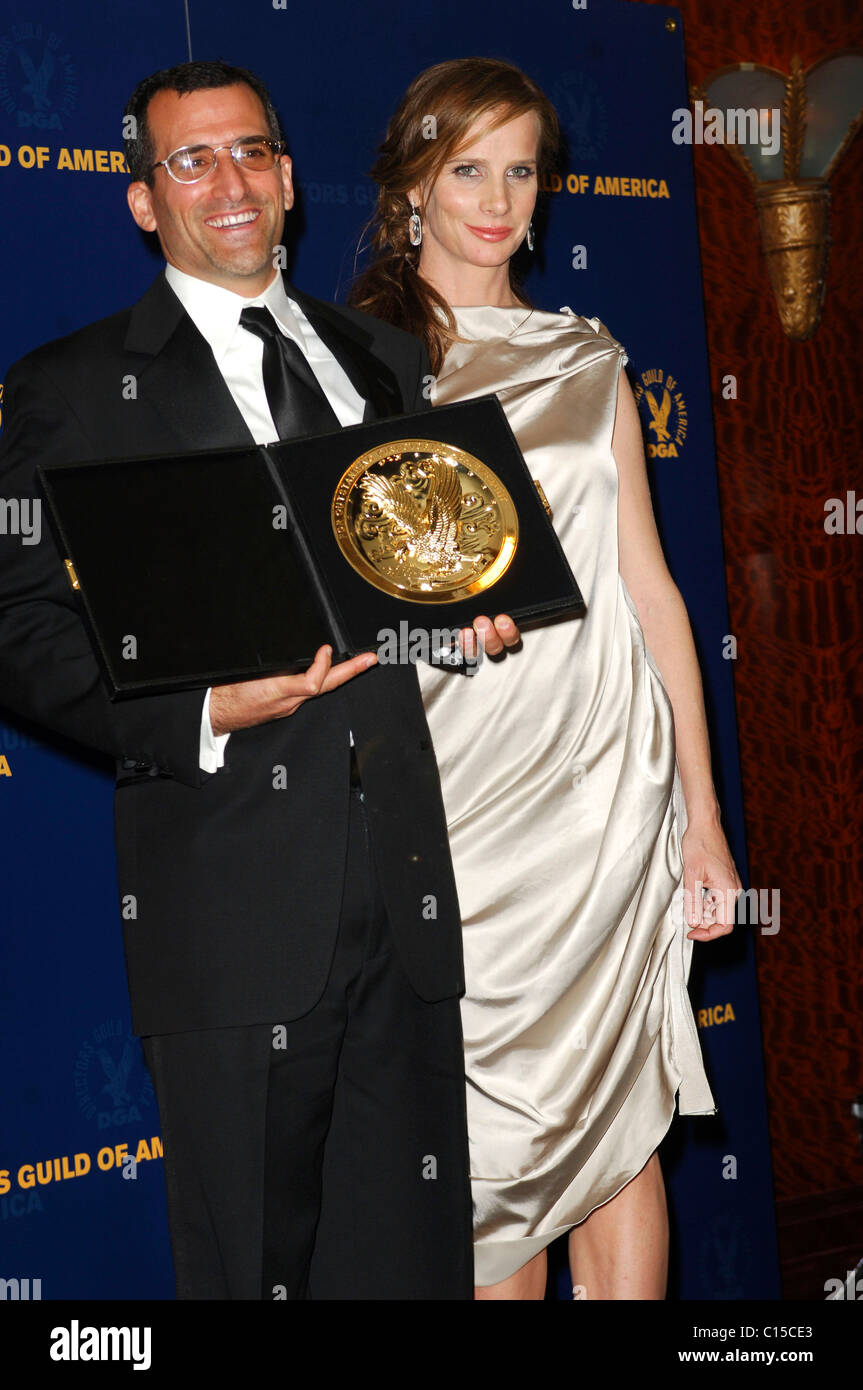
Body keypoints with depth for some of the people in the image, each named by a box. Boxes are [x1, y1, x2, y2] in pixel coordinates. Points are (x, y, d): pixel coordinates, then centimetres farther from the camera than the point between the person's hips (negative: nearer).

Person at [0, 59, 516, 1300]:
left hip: (407, 890, 4)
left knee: (419, 1252, 9)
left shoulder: (387, 362, 18)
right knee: (251, 1263, 5)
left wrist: (478, 610, 1)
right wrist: (205, 716, -18)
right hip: (230, 904, -4)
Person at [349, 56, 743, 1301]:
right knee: (483, 1139, 2)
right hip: (444, 791, -1)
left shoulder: (587, 360, 12)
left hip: (599, 784, 2)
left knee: (618, 1121, 4)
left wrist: (702, 815, 5)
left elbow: (647, 582, 9)